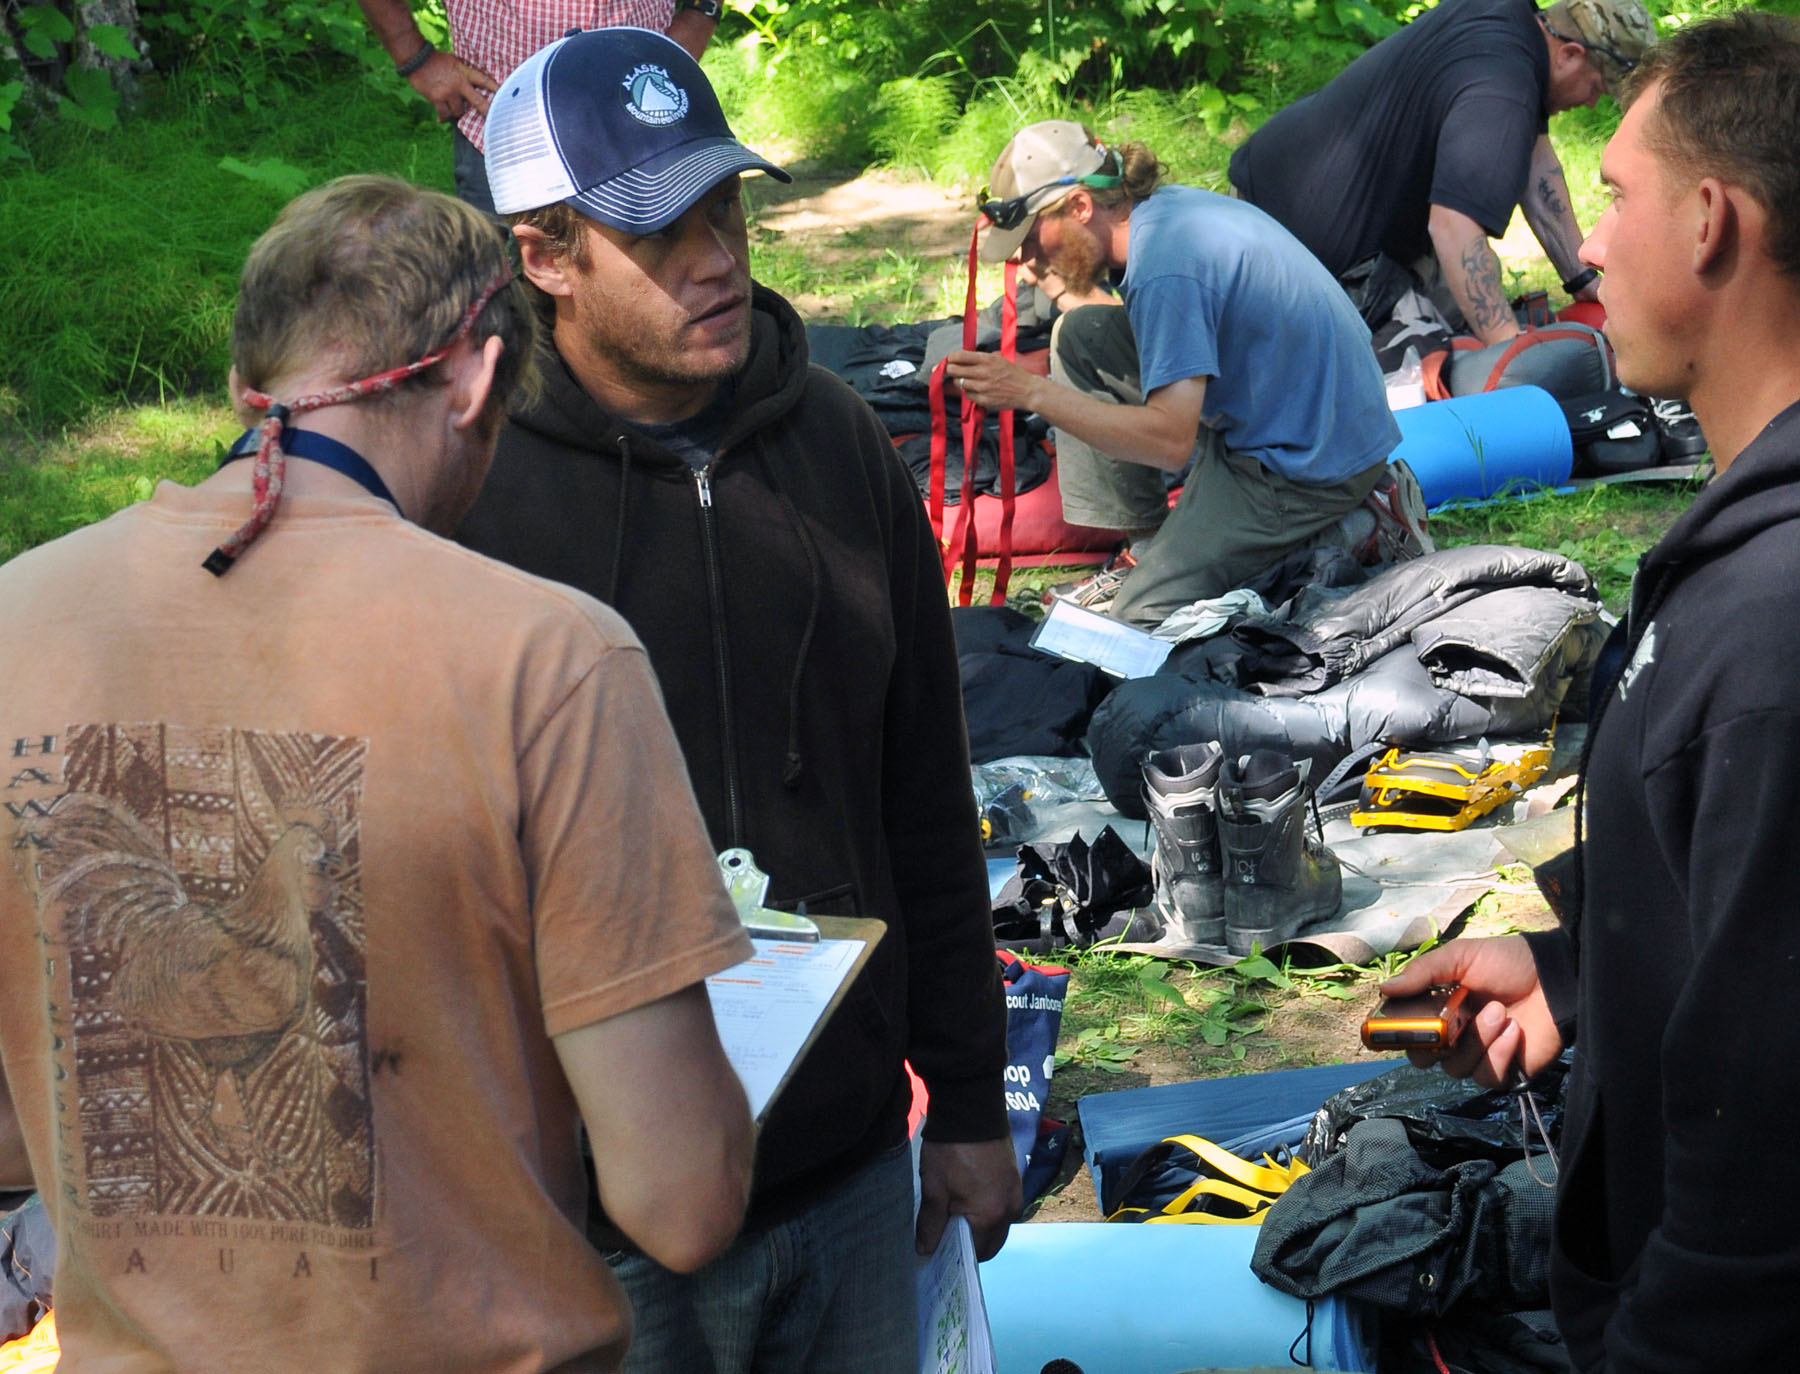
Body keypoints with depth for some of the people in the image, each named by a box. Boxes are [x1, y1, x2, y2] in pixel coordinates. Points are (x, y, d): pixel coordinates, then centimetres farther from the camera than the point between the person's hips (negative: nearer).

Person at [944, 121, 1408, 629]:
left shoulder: (1164, 265, -27)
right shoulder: (1168, 205, 2)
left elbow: (1170, 440, -29)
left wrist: (1031, 391, -27)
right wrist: (1052, 276, 9)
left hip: (1312, 467, -10)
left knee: (1143, 612, -7)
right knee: (1079, 334, 8)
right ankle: (1149, 544, 11)